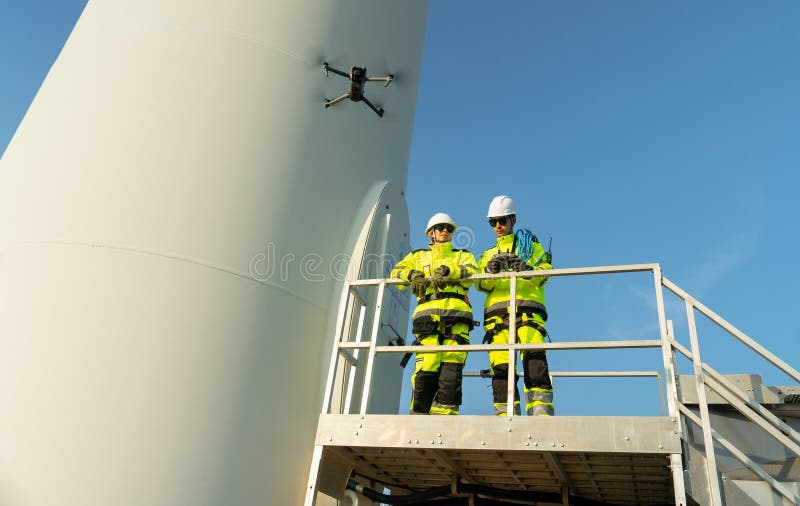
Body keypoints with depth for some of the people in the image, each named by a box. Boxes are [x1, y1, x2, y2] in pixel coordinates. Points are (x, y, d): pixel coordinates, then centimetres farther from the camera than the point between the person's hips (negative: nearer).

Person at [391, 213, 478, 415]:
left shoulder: (462, 255, 28)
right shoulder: (418, 256, 30)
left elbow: (472, 270, 5)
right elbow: (397, 272, 14)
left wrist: (447, 270, -13)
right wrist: (413, 274, -8)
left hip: (456, 316, 0)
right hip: (428, 316, 0)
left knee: (452, 367, -13)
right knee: (426, 368, -13)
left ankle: (444, 414, -12)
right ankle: (419, 414, -5)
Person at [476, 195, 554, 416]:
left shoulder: (529, 244, 22)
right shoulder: (488, 255, 29)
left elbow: (545, 270, 4)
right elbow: (481, 284, 10)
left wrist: (527, 269, -18)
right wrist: (490, 271, -13)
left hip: (527, 309, -2)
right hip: (496, 312, 3)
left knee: (535, 359, -21)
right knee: (500, 366, -8)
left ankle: (541, 412, -26)